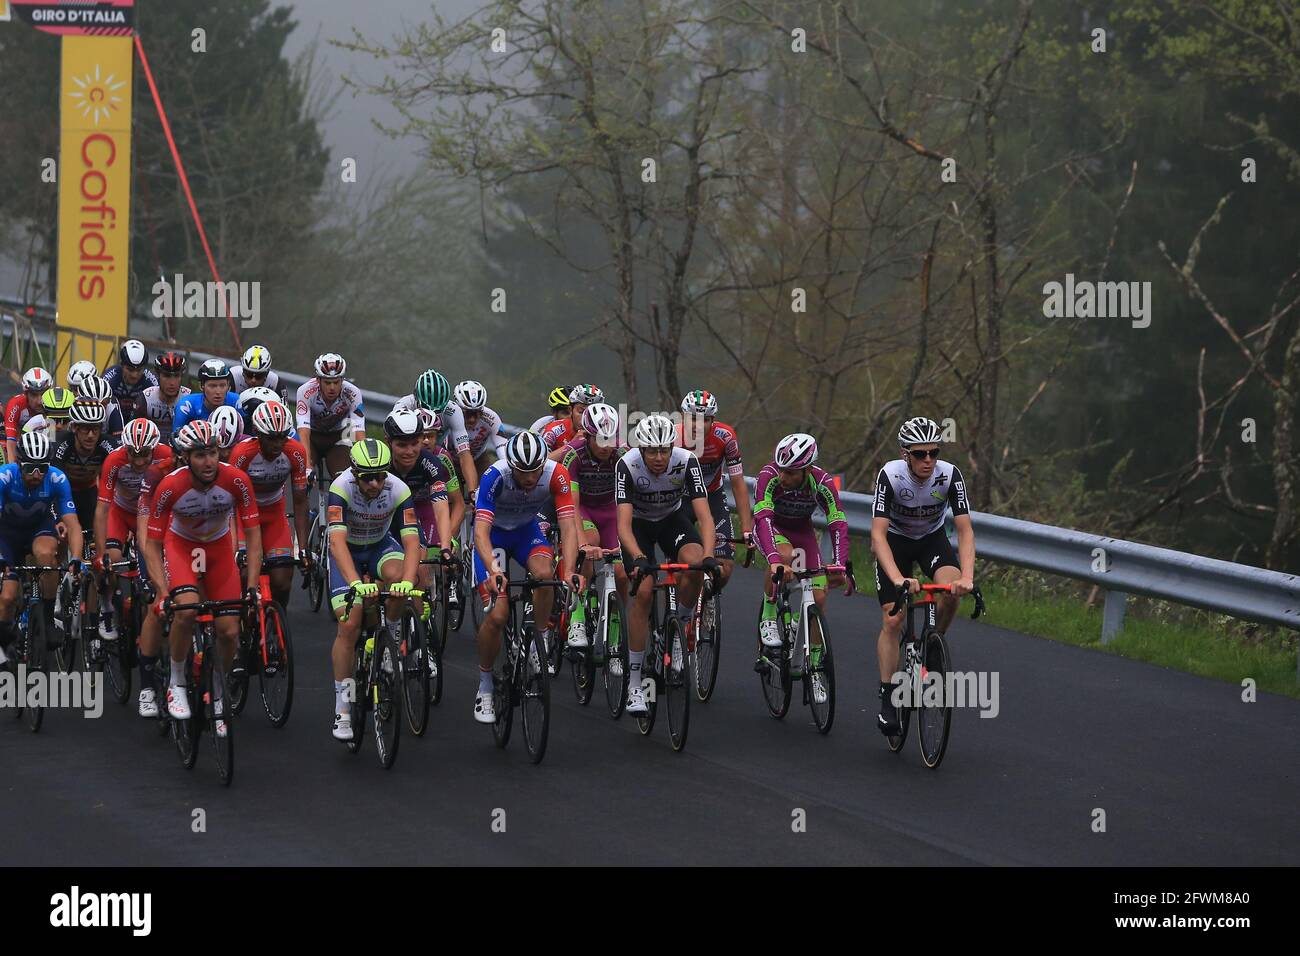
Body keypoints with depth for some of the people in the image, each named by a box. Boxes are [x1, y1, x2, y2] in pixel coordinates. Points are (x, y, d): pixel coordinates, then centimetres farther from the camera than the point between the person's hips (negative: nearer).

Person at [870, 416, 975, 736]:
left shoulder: (949, 475, -27)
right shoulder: (890, 476, -32)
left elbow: (965, 530, -28)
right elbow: (878, 533, -37)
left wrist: (967, 576, -44)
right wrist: (898, 579, -51)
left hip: (932, 538, 2)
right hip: (895, 540, -2)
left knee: (952, 591, -28)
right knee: (892, 620, -12)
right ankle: (887, 701, -3)